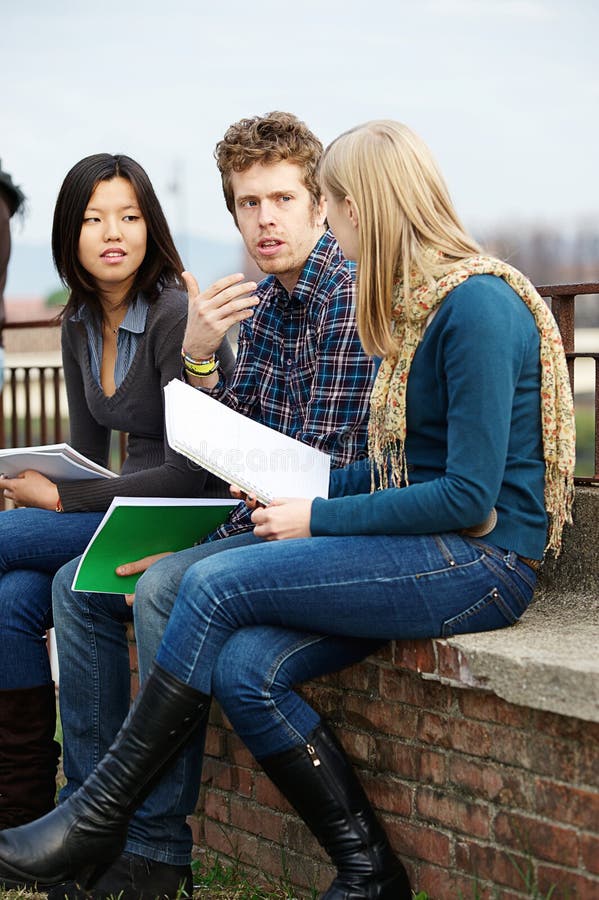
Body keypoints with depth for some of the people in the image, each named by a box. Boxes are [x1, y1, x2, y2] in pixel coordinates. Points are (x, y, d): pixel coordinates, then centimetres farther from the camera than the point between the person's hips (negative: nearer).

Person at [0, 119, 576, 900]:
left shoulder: (477, 305, -15)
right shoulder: (422, 302, 15)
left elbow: (469, 498, -19)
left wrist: (318, 521, -12)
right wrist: (303, 492, 10)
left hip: (482, 564, -8)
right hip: (425, 551, 8)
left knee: (216, 583, -17)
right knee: (245, 667, -13)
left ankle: (98, 821, -5)